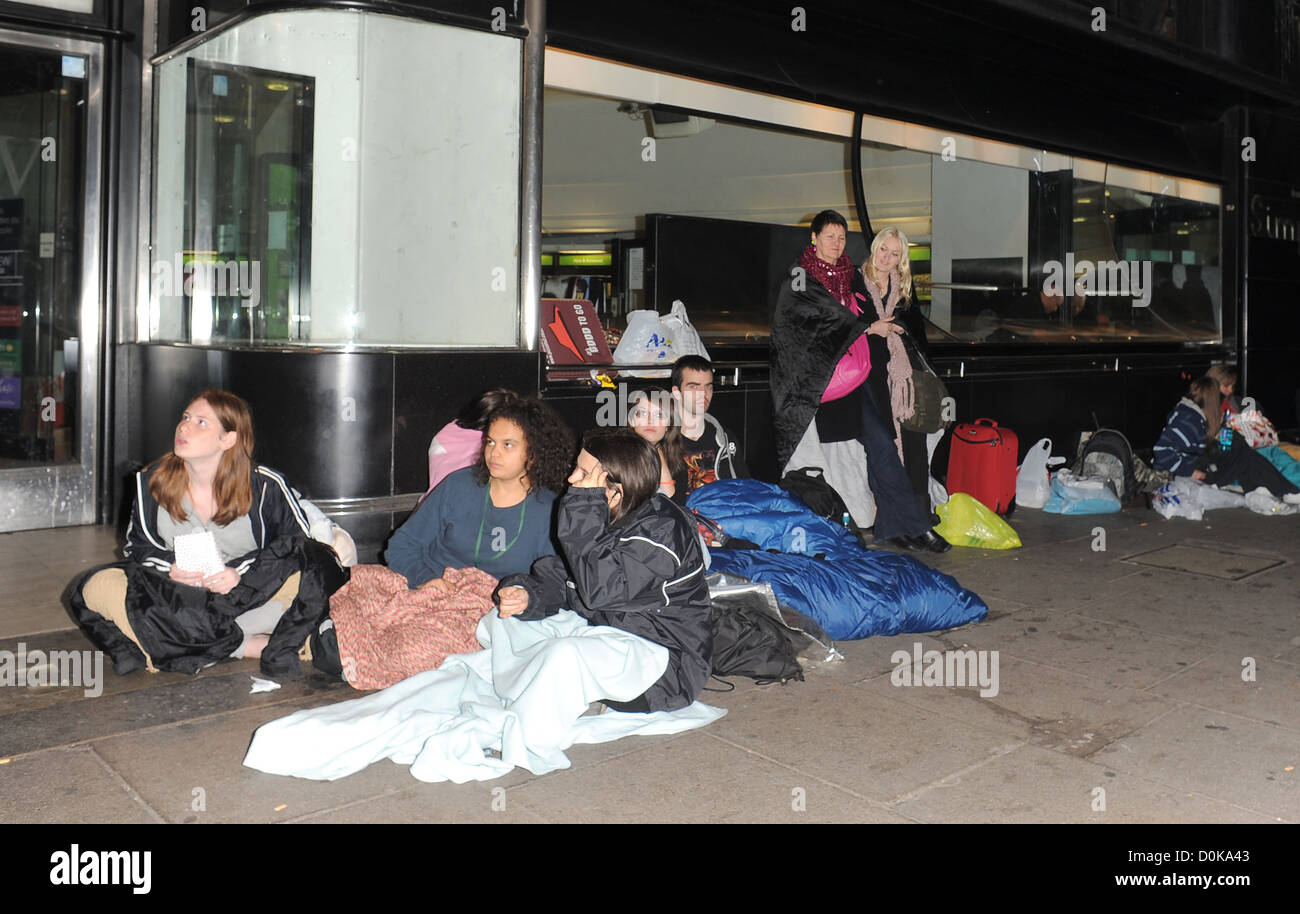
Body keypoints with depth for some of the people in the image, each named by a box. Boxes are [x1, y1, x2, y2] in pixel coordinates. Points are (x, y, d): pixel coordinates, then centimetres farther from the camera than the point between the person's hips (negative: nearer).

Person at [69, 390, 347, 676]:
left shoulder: (266, 485, -9)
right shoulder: (151, 481, 0)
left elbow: (300, 545, -3)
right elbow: (139, 547, 10)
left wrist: (242, 575, -17)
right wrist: (170, 569, -13)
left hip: (249, 596, -4)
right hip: (175, 597, 4)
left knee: (320, 567, -28)